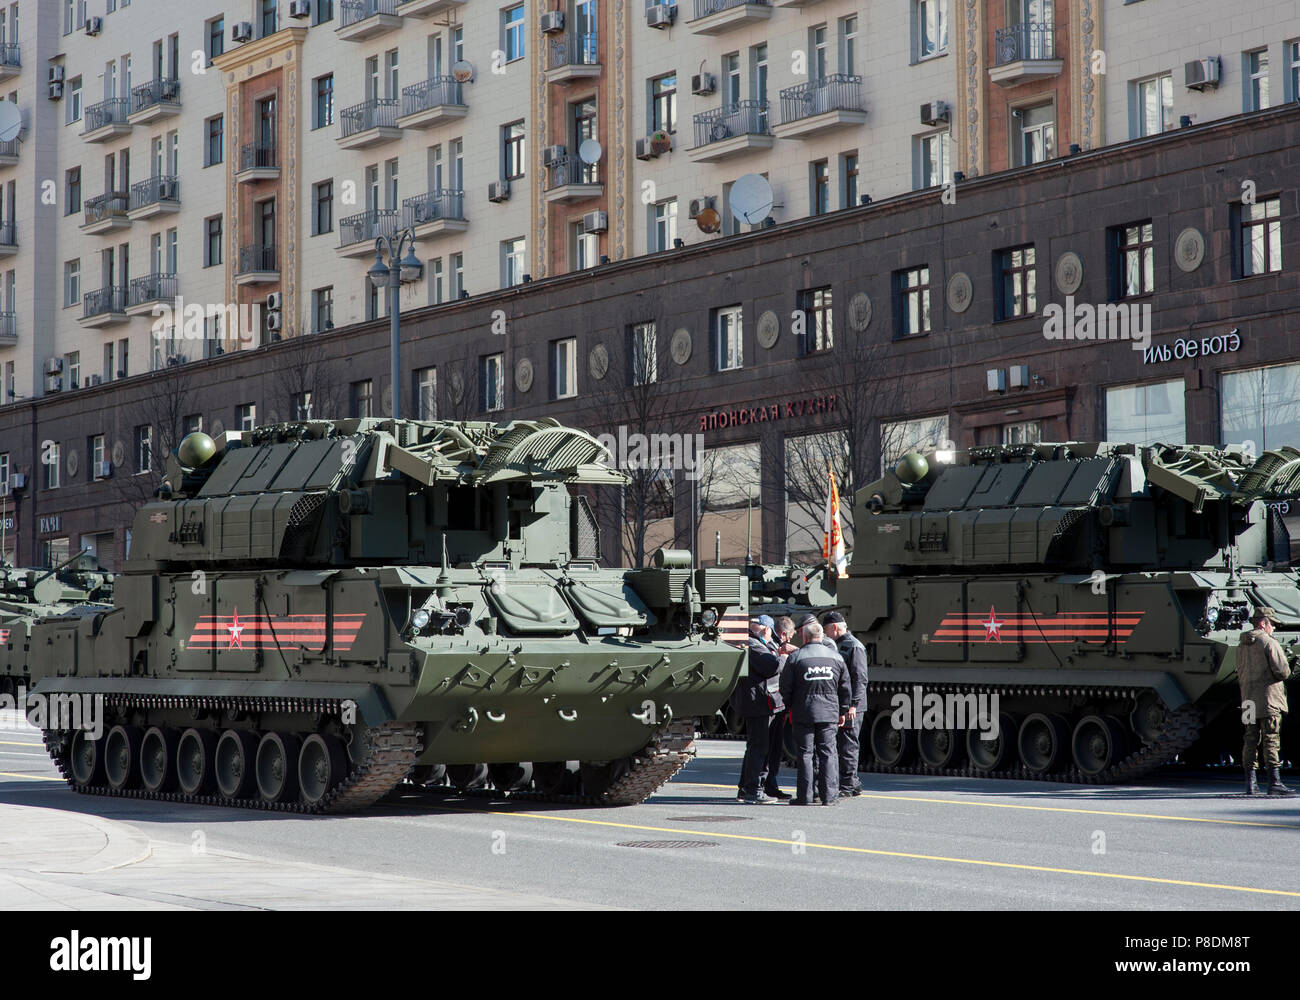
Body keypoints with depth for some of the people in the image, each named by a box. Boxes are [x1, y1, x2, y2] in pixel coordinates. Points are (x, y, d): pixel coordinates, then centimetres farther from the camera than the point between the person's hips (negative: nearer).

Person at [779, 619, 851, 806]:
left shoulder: (795, 657, -6)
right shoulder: (835, 657, 5)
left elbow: (785, 687, -3)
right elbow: (845, 688, 9)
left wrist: (790, 706, 14)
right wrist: (842, 712, 18)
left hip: (804, 713, -2)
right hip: (829, 713, 2)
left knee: (804, 754, 2)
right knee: (827, 754, 5)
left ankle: (803, 796, 1)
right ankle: (828, 796, 3)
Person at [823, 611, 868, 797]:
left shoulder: (854, 647, -10)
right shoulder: (836, 645, 18)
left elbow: (860, 679, -15)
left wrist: (853, 704, -20)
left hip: (850, 707, -9)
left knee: (848, 746, -7)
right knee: (839, 746, 11)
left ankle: (848, 785, -4)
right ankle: (854, 783, 17)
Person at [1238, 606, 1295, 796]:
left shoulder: (1242, 646, 14)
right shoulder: (1270, 643, -10)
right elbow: (1282, 672, -15)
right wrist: (1287, 669, 6)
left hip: (1248, 701, 7)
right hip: (1269, 700, -7)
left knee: (1251, 741, 8)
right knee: (1271, 741, -6)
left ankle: (1250, 783, 8)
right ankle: (1274, 782, -8)